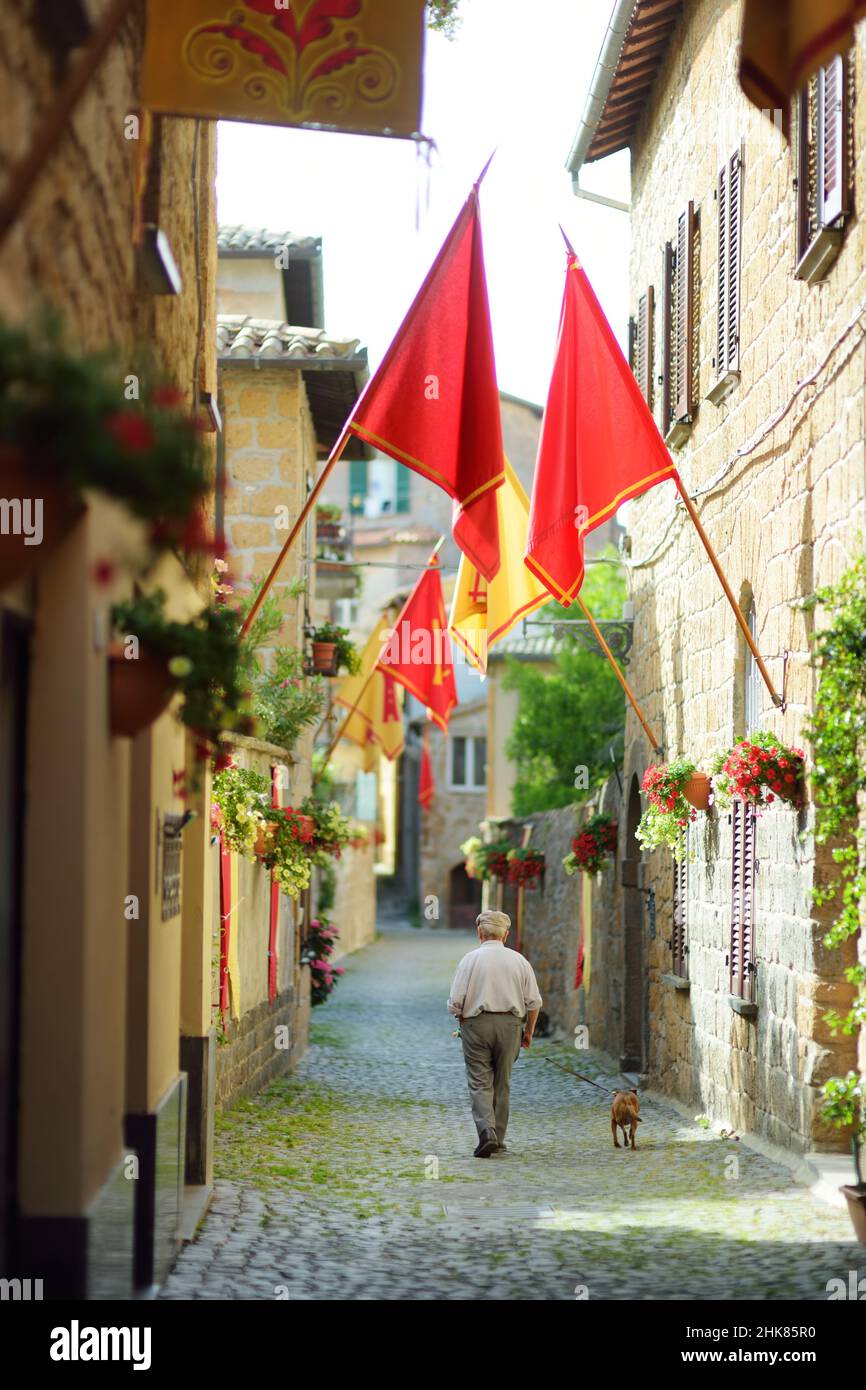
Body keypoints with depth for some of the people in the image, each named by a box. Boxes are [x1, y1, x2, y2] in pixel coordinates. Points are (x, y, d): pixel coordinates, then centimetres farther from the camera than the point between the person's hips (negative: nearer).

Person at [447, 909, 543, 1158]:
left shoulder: (470, 959, -3)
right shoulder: (519, 960, 5)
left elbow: (455, 1003, -6)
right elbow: (534, 1002, 6)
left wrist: (461, 1020, 14)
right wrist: (529, 1032, 18)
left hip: (477, 1025, -2)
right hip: (510, 1025, 3)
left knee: (480, 1083, -2)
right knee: (502, 1084, 12)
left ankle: (486, 1133, -20)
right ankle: (498, 1139, 14)